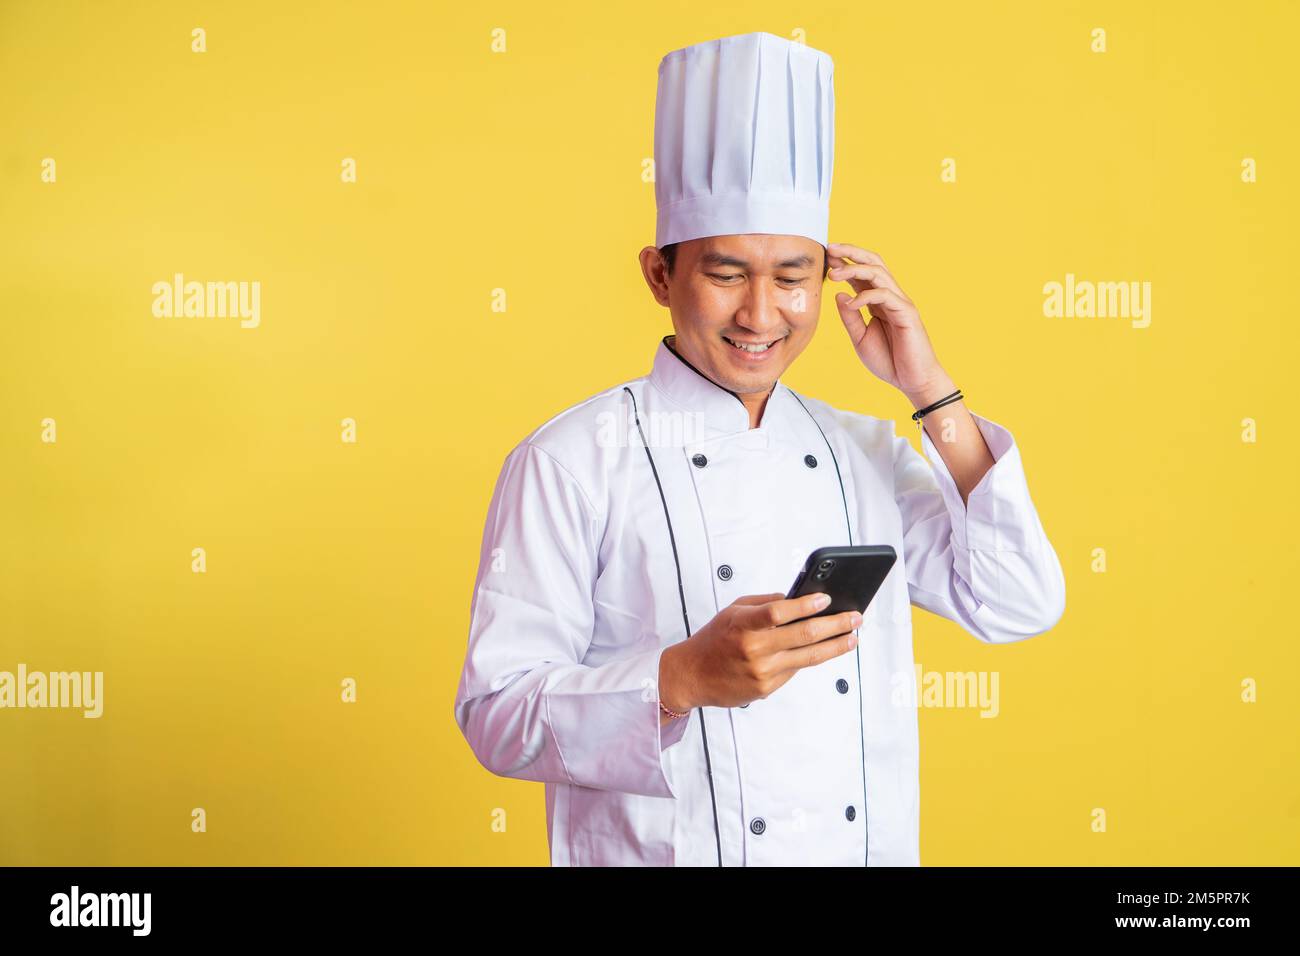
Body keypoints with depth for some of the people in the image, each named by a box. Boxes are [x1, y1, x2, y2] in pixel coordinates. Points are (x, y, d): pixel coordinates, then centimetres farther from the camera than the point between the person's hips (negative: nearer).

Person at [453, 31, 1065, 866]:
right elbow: (497, 716, -15)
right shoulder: (569, 462, -13)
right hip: (661, 848, -5)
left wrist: (932, 393, -6)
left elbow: (1020, 609, -2)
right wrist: (684, 678, -30)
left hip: (872, 846, 5)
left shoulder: (866, 452, 4)